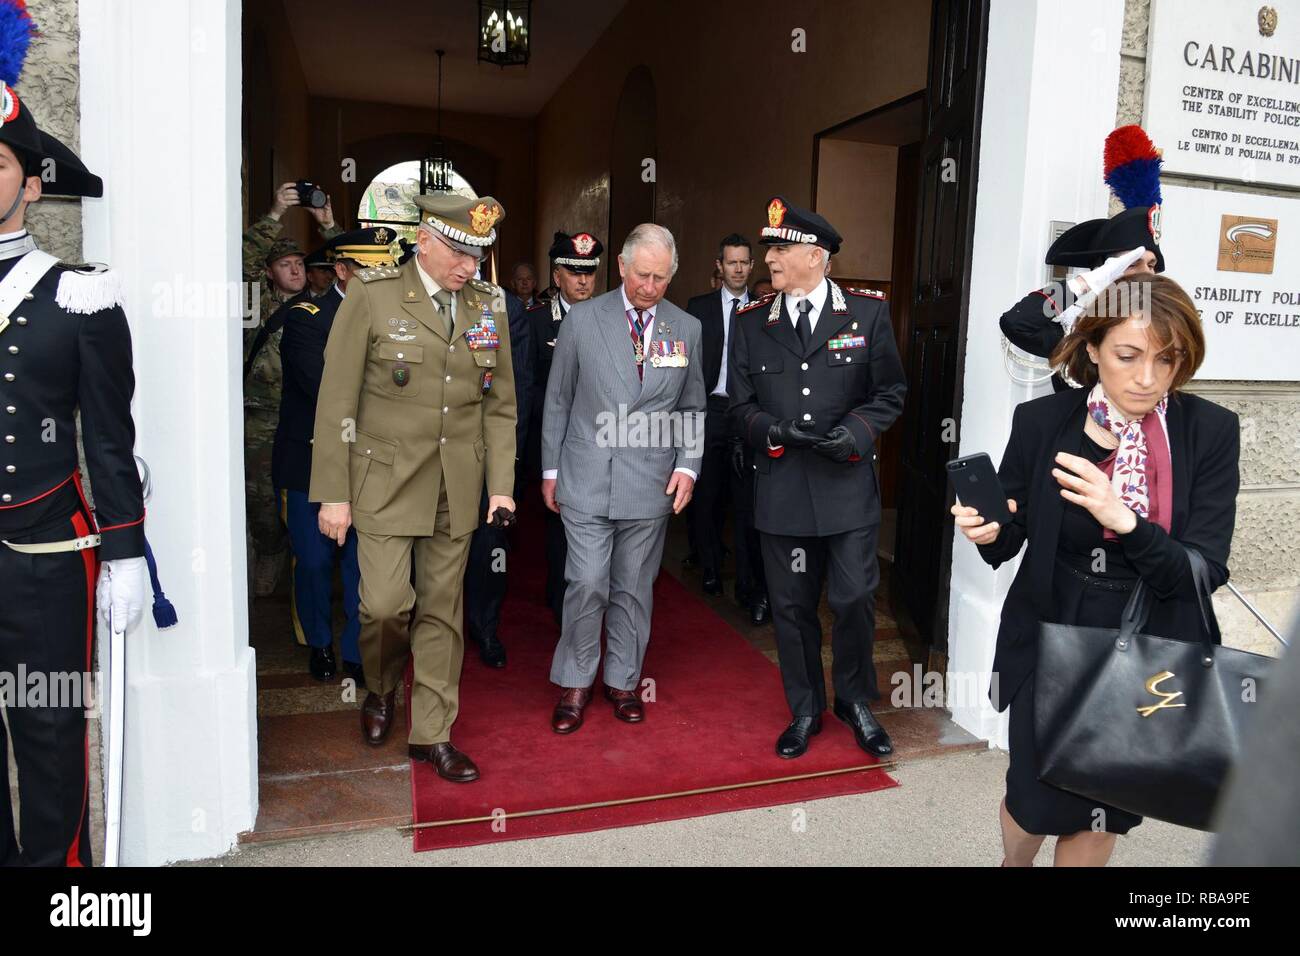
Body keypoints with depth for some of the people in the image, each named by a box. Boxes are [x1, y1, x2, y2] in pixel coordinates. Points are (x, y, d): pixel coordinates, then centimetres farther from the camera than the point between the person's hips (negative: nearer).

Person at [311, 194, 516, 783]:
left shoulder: (488, 305, 4)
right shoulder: (371, 295, -6)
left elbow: (499, 405, 8)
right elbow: (336, 402, -6)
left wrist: (501, 485, 1)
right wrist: (333, 495, -7)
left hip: (457, 486, 3)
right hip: (386, 479, -3)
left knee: (442, 611, 9)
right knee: (386, 603, -5)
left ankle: (432, 734, 24)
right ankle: (381, 691, 29)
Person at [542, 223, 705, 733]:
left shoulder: (688, 329, 4)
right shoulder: (582, 319, -1)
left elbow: (693, 408, 11)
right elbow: (558, 400, 5)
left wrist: (687, 465, -1)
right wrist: (550, 468, 5)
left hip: (652, 483, 2)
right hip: (586, 479, -1)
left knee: (634, 589, 10)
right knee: (587, 585, -3)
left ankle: (622, 680, 27)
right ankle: (575, 682, 17)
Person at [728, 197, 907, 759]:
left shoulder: (868, 313, 1)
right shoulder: (751, 322, 6)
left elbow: (890, 392, 5)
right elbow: (740, 404, 9)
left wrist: (856, 431, -13)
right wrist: (770, 429, -11)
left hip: (848, 486, -2)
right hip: (781, 488, 2)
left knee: (854, 600, 3)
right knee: (792, 606, 11)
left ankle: (856, 703, 30)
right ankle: (805, 709, 31)